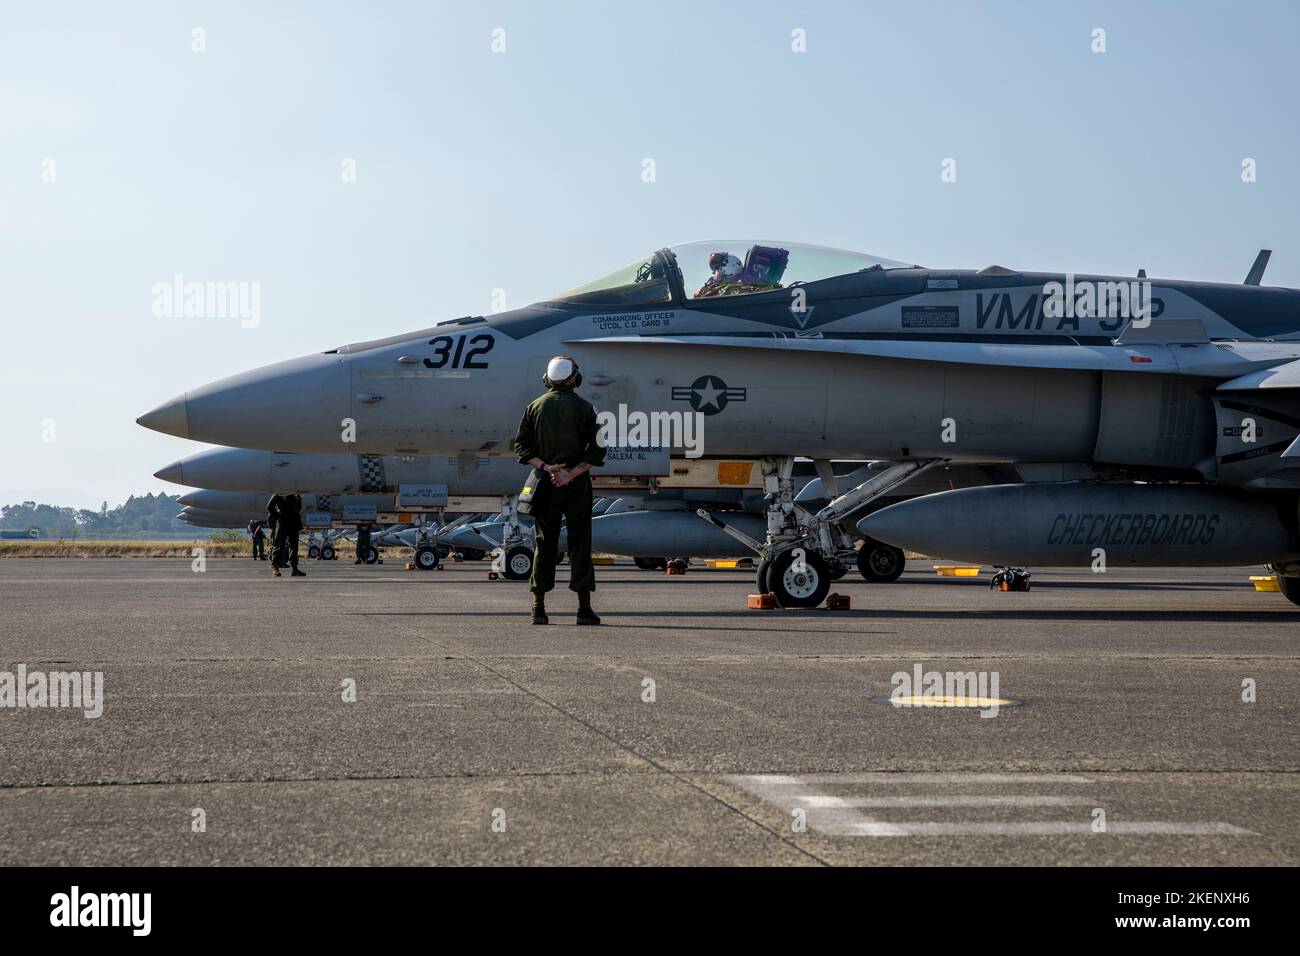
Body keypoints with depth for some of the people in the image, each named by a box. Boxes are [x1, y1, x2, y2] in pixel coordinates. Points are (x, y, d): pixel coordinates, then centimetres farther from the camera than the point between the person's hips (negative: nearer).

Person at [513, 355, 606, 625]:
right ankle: (584, 608, -2)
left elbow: (522, 445, 0)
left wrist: (545, 468, -8)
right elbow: (597, 449, -9)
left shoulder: (535, 407, 5)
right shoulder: (583, 408, -2)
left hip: (545, 483, 2)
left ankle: (538, 607, 6)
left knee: (544, 544, 9)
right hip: (576, 485, -2)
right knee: (579, 544, 2)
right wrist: (572, 473, -12)